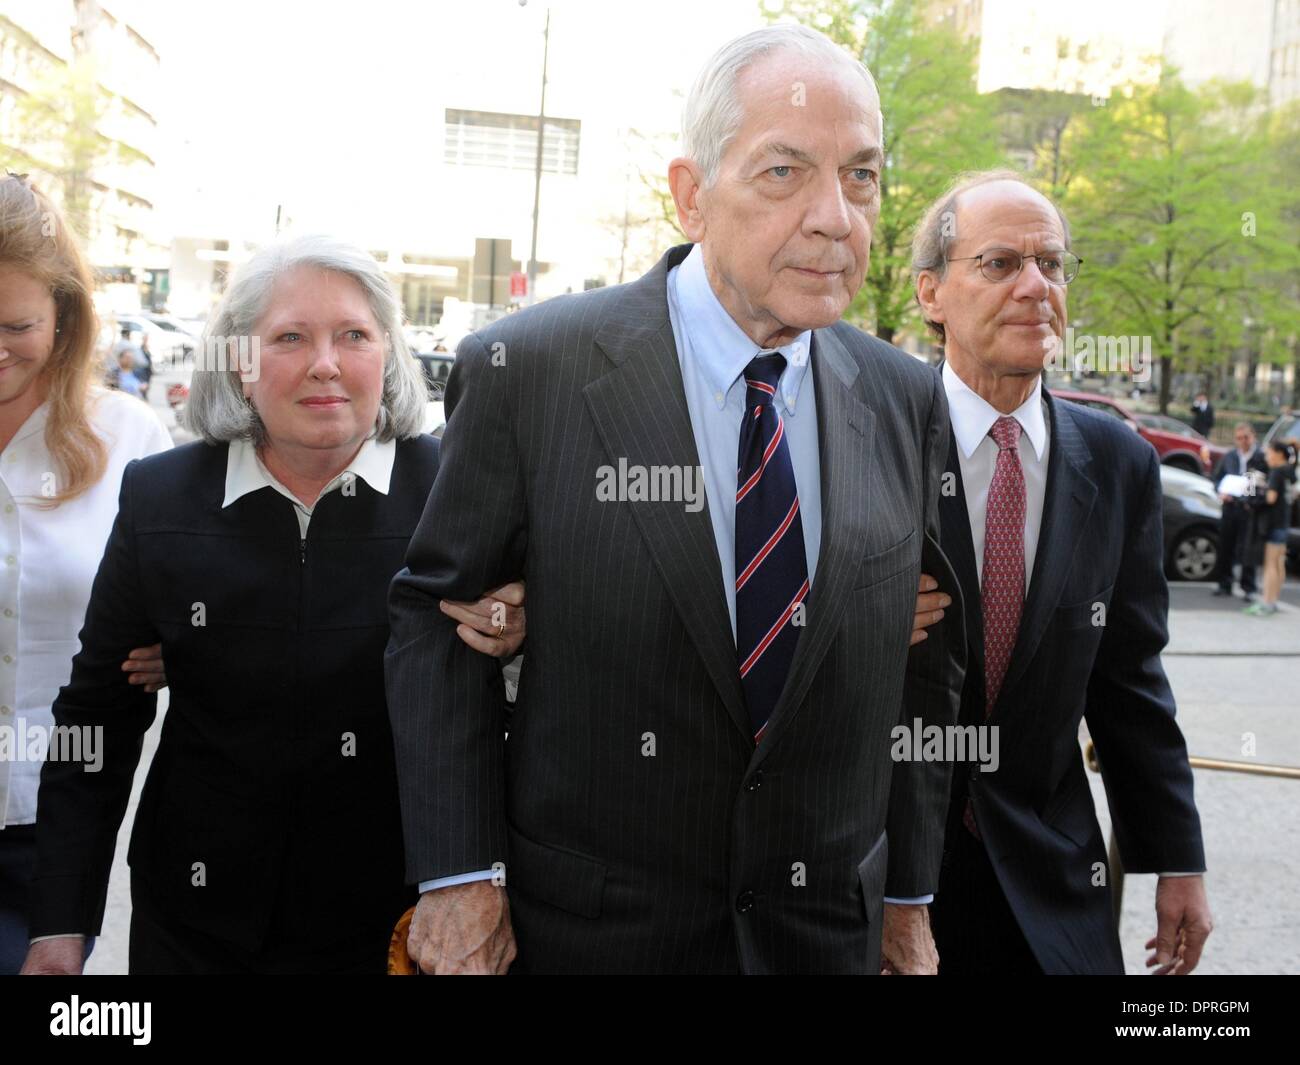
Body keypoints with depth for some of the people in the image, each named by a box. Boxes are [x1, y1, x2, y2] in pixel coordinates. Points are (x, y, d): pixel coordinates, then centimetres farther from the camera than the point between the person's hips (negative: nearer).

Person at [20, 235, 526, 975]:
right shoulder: (159, 498, -4)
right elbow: (99, 718, 1)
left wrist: (511, 643, -22)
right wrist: (62, 925, -1)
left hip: (397, 922, -1)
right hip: (196, 925, 2)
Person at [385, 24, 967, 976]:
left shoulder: (907, 402, -1)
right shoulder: (529, 372, -13)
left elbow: (924, 662, 6)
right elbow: (435, 616, -7)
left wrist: (910, 898, 8)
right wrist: (458, 876, -10)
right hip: (587, 931, -2)